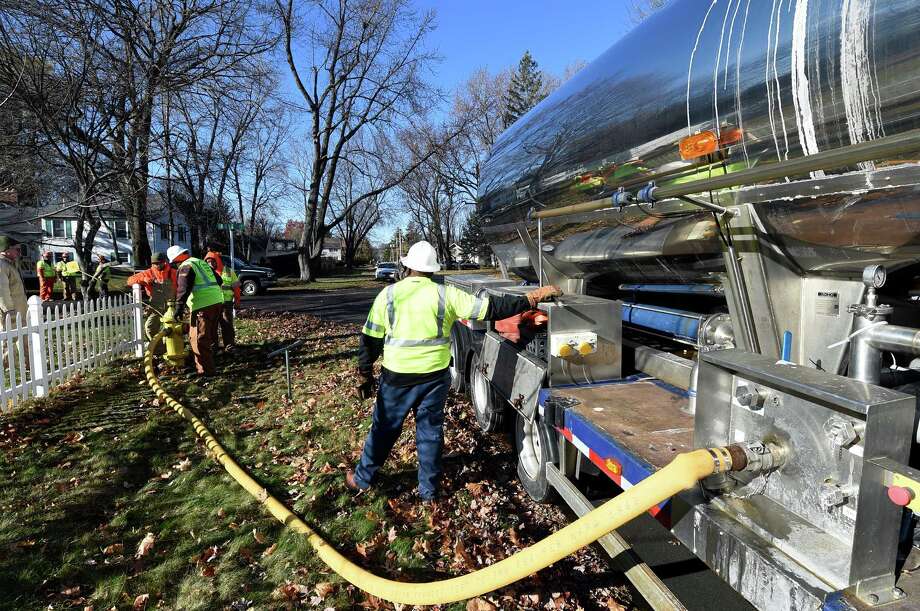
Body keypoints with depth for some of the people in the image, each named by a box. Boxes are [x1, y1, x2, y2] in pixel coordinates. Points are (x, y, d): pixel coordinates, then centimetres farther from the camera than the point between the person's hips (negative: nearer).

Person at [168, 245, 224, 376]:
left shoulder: (185, 267, -4)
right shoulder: (202, 262, 23)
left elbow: (183, 289, -16)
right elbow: (218, 280, 28)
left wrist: (179, 308, -17)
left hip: (203, 306, -9)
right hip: (217, 301, 9)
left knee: (199, 339, -4)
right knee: (210, 335, 19)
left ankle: (206, 370, -5)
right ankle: (209, 364, 29)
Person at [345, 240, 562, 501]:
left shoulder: (389, 294, -5)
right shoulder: (445, 294, -7)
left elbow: (370, 339, -1)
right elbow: (491, 308, -9)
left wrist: (365, 374, 10)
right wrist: (532, 298, -4)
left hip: (398, 377, 0)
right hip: (435, 377, 0)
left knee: (384, 430, 17)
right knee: (430, 431, 15)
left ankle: (362, 479, 34)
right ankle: (428, 490, 28)